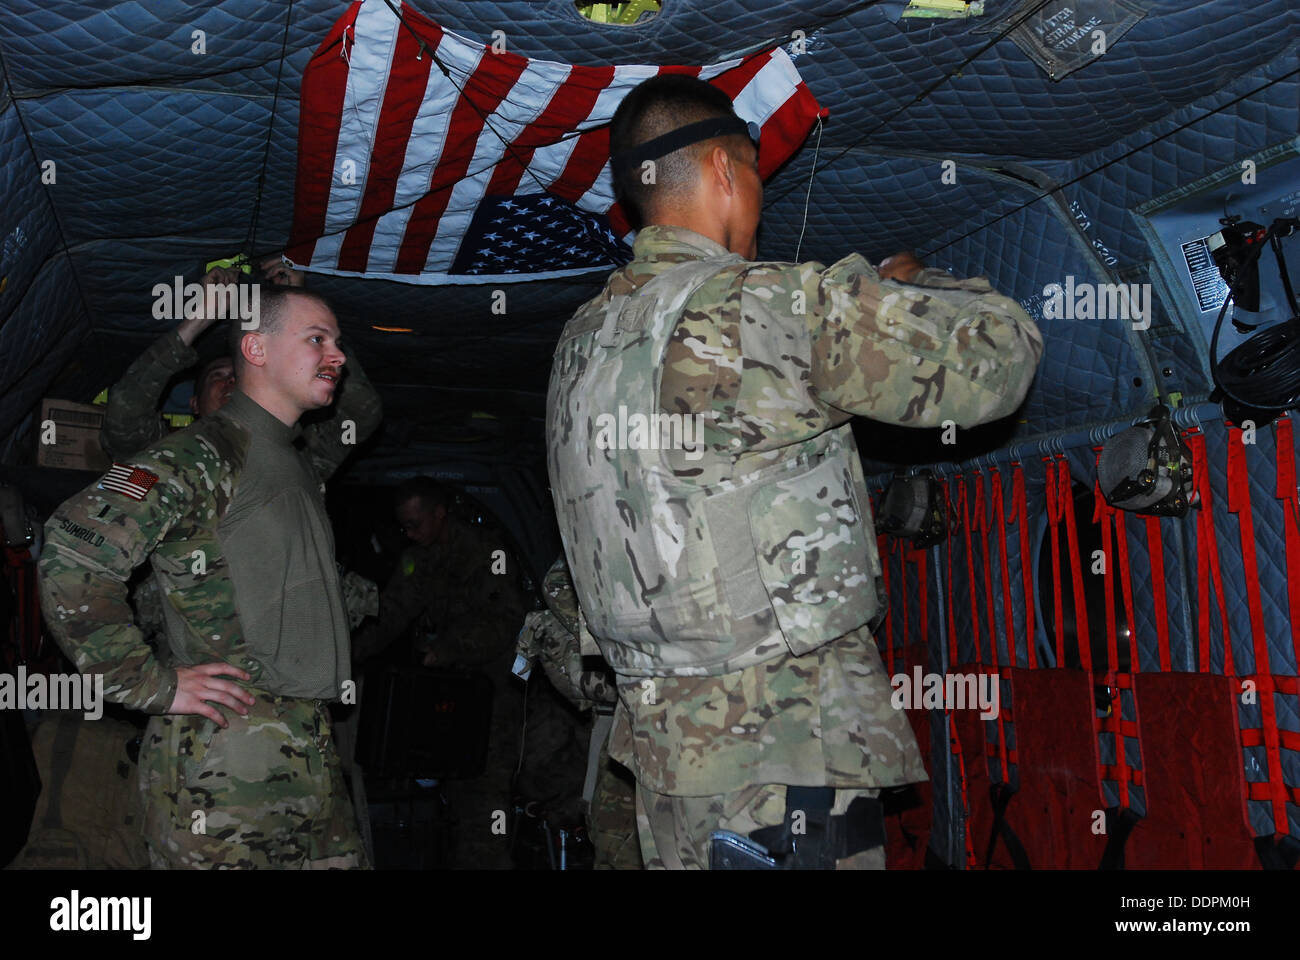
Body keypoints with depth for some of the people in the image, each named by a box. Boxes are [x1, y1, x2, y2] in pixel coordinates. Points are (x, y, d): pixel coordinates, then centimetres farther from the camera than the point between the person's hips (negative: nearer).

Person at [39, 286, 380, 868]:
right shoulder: (201, 458, -10)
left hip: (312, 757, 8)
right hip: (225, 761, -8)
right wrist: (153, 686, -16)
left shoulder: (303, 465, 18)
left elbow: (361, 417, 40)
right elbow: (74, 554, -19)